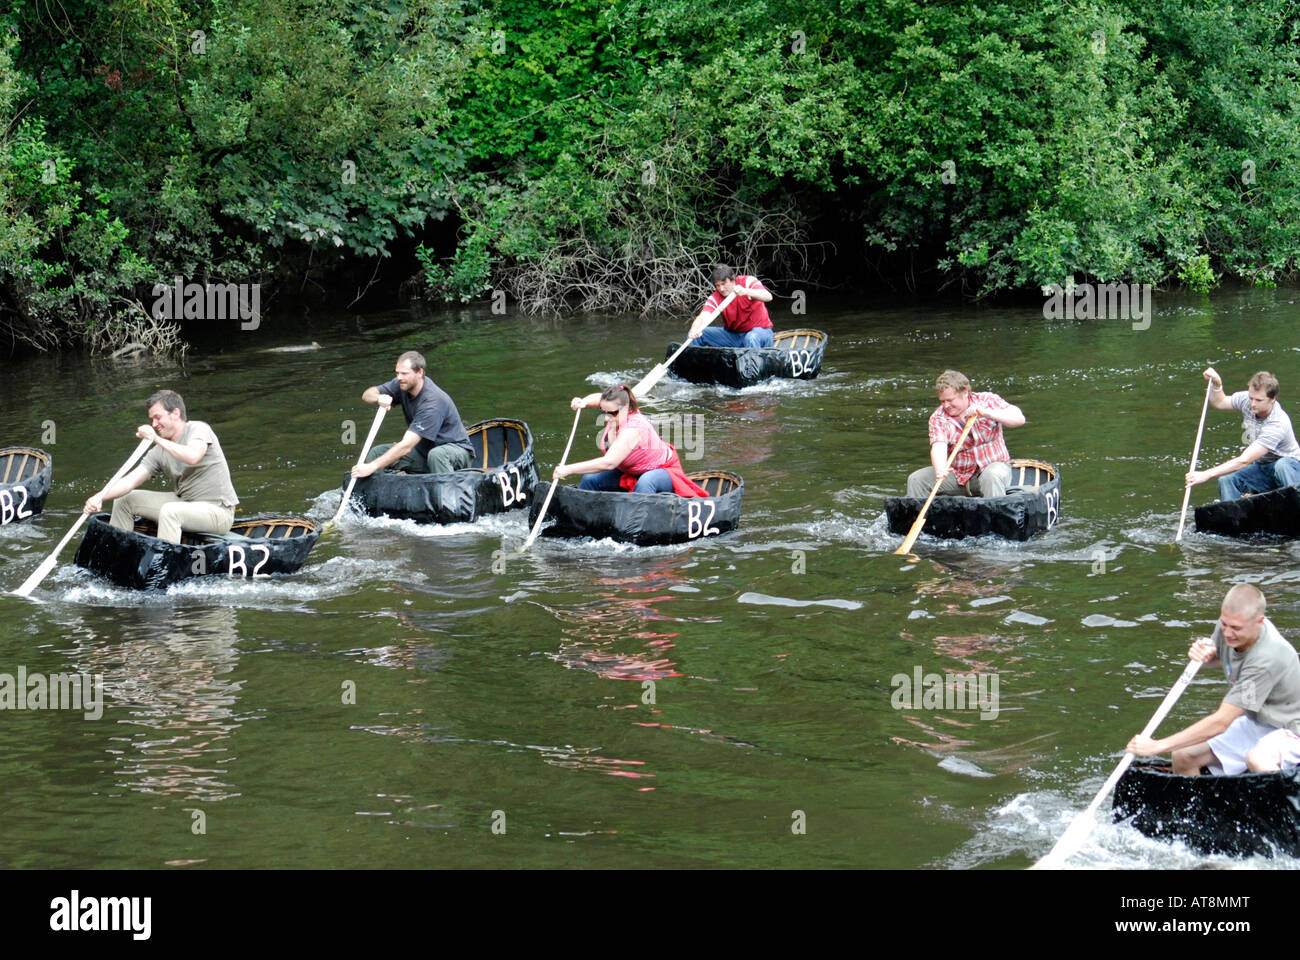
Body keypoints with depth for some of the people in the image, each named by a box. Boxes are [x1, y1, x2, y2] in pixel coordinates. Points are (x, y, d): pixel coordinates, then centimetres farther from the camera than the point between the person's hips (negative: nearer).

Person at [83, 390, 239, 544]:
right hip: (185, 502, 8)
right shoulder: (159, 452, 5)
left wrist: (157, 439, -28)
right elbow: (131, 481, -2)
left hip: (218, 510, -8)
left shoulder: (198, 429, -12)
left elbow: (193, 457, -34)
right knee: (124, 500, 10)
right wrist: (100, 497, -18)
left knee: (169, 511, -37)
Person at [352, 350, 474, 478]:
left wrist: (372, 467, -36)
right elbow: (367, 395, 1)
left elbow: (406, 446, -35)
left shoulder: (433, 402, -31)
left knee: (436, 455, -42)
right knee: (377, 453, -7)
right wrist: (379, 398, -25)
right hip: (424, 449, 8)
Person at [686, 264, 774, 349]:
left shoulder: (747, 282, -14)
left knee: (751, 338, -40)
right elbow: (703, 317, -24)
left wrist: (745, 291, -48)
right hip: (732, 334, 4)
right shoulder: (715, 298, -7)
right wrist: (694, 330, -48)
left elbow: (768, 297, -31)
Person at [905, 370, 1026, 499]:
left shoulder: (987, 401, -6)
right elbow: (938, 447, -20)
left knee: (992, 477, -38)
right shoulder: (938, 418, -3)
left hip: (993, 464, -3)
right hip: (958, 475, 3)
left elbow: (1019, 419, -18)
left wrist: (986, 413, -31)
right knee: (915, 480, -10)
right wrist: (940, 470, -42)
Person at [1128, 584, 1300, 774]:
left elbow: (1220, 722, -32)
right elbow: (1214, 659, 16)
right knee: (1183, 757, -4)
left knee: (1257, 760, -40)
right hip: (1254, 723, 8)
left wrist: (1158, 746, -29)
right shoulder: (1230, 623, -10)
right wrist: (1200, 653, -12)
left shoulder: (1267, 658, -34)